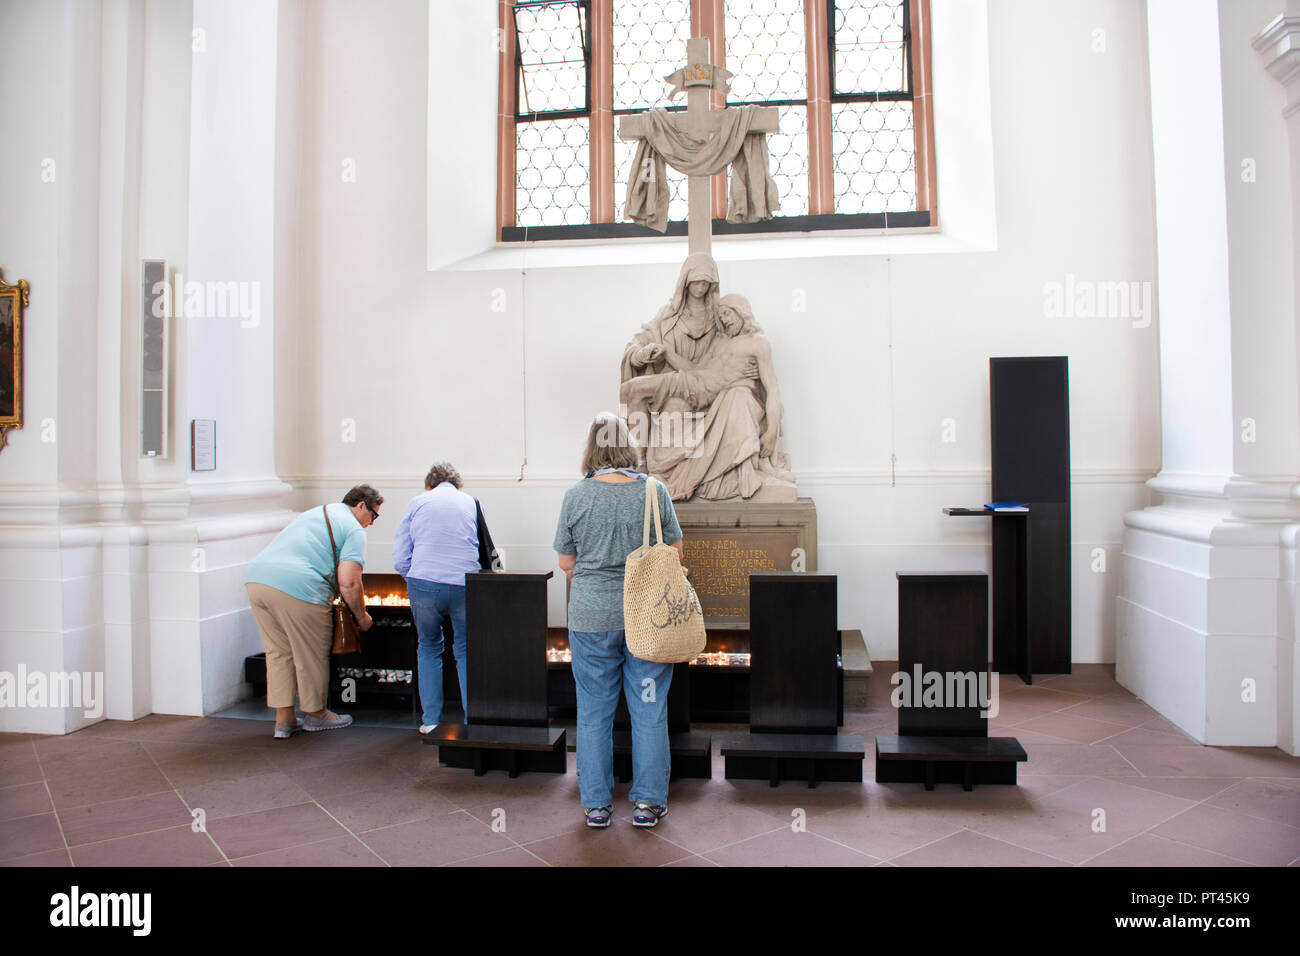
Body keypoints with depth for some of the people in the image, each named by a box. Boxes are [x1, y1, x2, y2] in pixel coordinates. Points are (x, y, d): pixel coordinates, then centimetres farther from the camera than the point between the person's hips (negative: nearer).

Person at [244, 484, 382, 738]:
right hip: (297, 587, -8)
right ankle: (315, 714, 26)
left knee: (279, 653, 18)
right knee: (311, 657, 10)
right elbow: (348, 583, -8)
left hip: (255, 577, 9)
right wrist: (361, 617, 7)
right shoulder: (354, 529, 3)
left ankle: (283, 719, 24)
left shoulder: (314, 513, 31)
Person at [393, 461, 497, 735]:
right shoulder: (470, 502, 16)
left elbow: (400, 560, 10)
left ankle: (431, 721, 20)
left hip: (423, 584, 0)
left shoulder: (417, 502, 14)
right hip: (465, 586, 0)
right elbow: (487, 552, 16)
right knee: (465, 650, 16)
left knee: (428, 648, 19)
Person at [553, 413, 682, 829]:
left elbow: (565, 562, 2)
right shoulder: (654, 490, -4)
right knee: (649, 708, 11)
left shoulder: (576, 495, -4)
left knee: (593, 711, 11)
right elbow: (675, 553, 3)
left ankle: (596, 804, 20)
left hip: (591, 616, 0)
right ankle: (648, 801, 19)